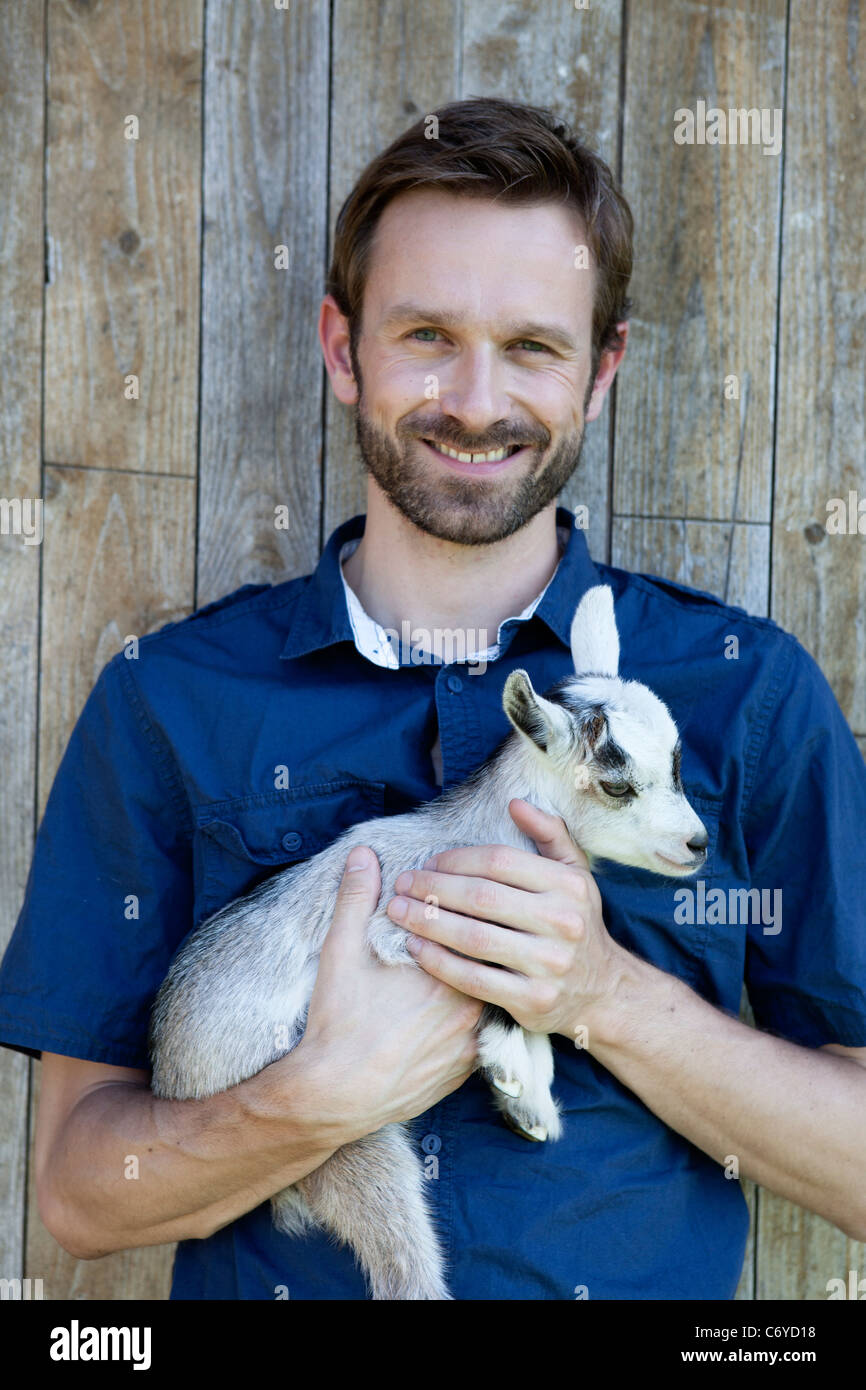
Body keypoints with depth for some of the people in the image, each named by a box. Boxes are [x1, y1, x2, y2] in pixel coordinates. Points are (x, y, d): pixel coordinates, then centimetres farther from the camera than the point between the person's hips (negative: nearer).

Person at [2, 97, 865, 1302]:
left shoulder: (748, 690, 0)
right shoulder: (170, 699, 0)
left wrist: (607, 995, -15)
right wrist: (330, 1095, -17)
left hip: (654, 1284, 0)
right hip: (270, 1285, 0)